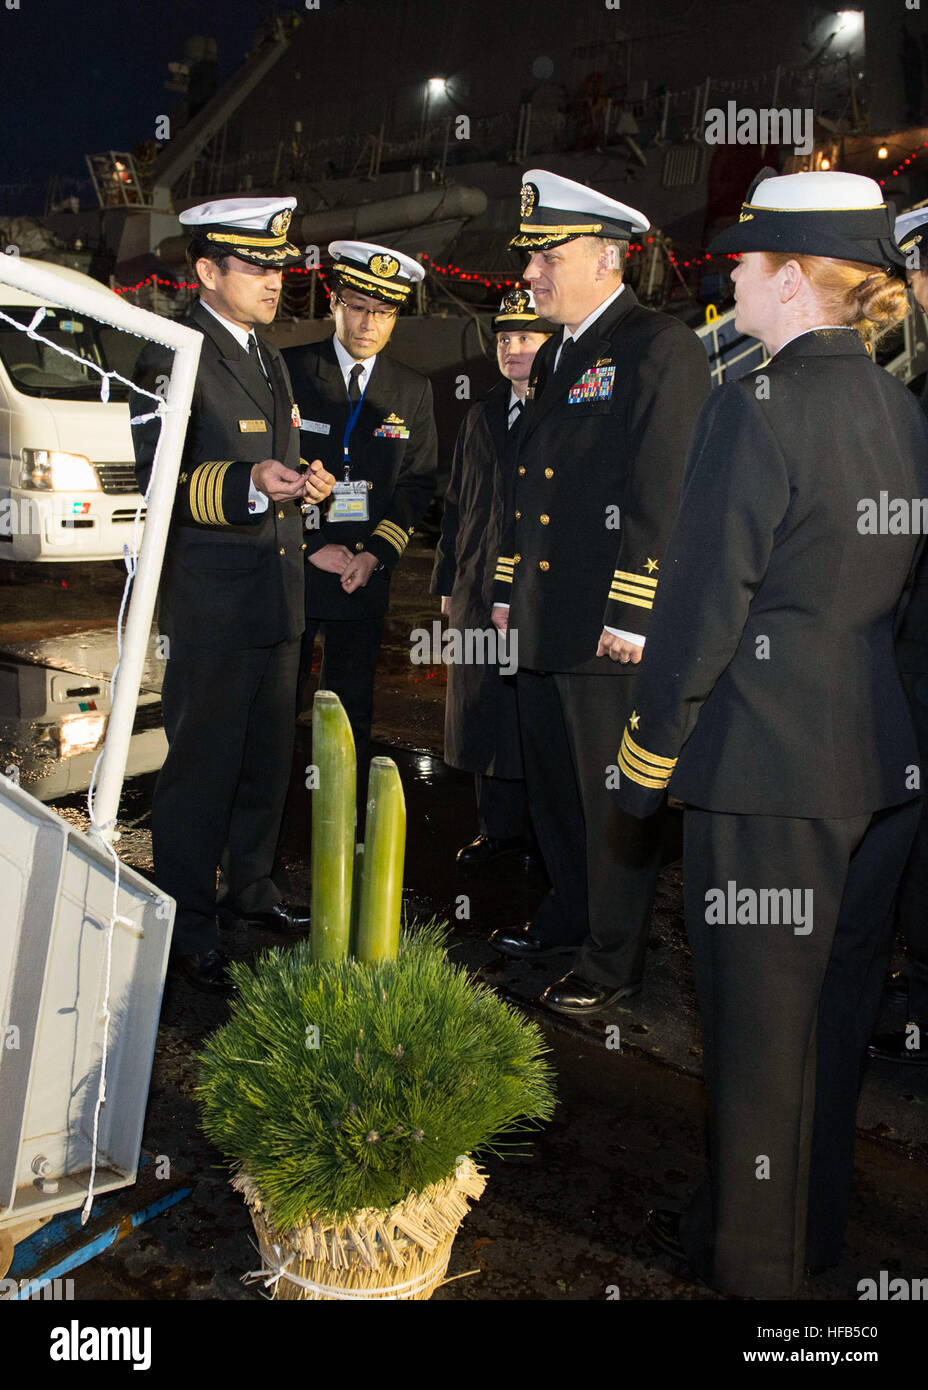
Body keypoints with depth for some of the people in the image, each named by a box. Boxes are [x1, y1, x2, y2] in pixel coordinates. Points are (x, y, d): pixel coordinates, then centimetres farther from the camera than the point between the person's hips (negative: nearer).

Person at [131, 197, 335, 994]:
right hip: (212, 604, -8)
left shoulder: (269, 360, 18)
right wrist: (249, 485, -30)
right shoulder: (173, 359, -9)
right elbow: (161, 481, -15)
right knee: (202, 763, -1)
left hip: (279, 598, 8)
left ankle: (250, 886, 33)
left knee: (269, 753, 16)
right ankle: (188, 926, 12)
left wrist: (307, 483, 5)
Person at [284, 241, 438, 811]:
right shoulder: (288, 370, -1)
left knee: (352, 715, 8)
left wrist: (375, 553, -7)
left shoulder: (413, 390, 8)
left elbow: (419, 482, 7)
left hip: (366, 573, 2)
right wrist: (312, 546, -11)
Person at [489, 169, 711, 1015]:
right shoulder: (555, 357, 18)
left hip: (611, 629, -9)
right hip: (544, 623, 9)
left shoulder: (661, 348, -10)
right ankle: (569, 915, 37)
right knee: (553, 784, 19)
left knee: (615, 799, 2)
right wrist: (507, 588, 20)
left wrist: (631, 617, -19)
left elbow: (666, 495, -16)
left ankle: (614, 959, 17)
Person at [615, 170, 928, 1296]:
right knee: (837, 1003, 20)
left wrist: (648, 759, -8)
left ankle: (751, 1253, 26)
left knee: (756, 1016, 8)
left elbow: (703, 604, -17)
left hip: (768, 762, -8)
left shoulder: (756, 408, -16)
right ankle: (816, 1224, 40)